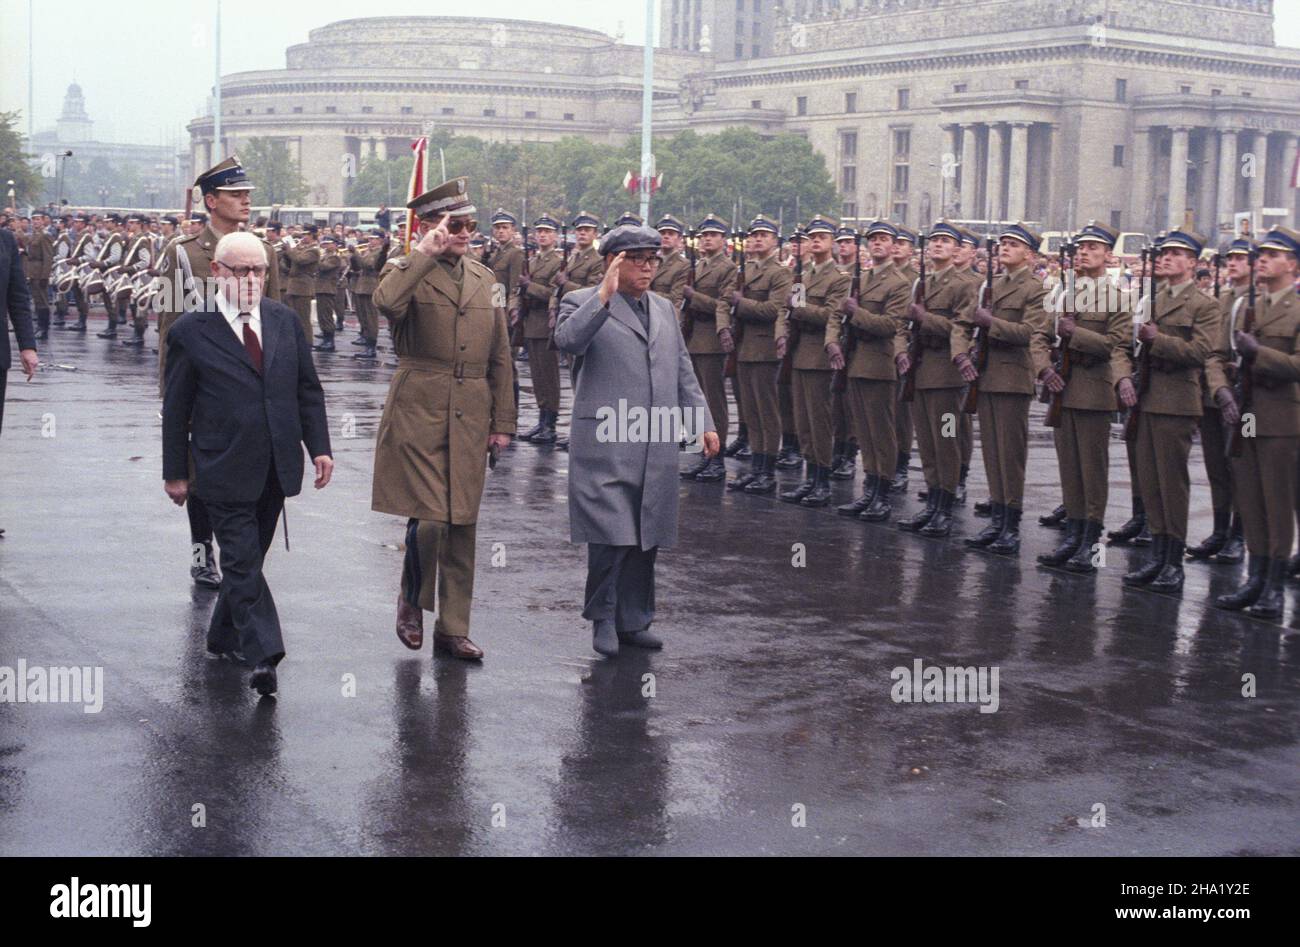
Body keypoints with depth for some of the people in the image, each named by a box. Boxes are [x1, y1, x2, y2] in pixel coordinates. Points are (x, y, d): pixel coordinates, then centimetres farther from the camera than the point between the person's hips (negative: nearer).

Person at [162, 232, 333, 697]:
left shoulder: (284, 320, 7)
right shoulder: (190, 331, -5)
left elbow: (308, 389, 12)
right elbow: (175, 408, 0)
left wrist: (319, 446, 4)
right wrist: (175, 472, 1)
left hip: (275, 467, 5)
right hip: (224, 470, -5)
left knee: (249, 556, 14)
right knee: (243, 560, -9)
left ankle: (224, 635, 29)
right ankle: (263, 654, -12)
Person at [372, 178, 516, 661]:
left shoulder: (484, 278, 14)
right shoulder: (409, 272, -1)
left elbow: (500, 358, 16)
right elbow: (385, 301, -28)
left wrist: (503, 422, 11)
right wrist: (427, 254, -23)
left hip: (470, 417, 5)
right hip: (419, 412, -5)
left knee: (462, 524, 7)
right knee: (429, 517, -10)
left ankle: (453, 629, 16)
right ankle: (411, 601, 17)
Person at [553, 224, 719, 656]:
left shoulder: (664, 309, 20)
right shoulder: (583, 303, 1)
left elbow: (683, 371, 23)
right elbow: (567, 340, -21)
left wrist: (703, 422, 16)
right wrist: (604, 296, -24)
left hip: (657, 447, 6)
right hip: (605, 444, -6)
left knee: (646, 538, 8)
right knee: (611, 534, -9)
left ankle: (633, 620, 18)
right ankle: (602, 617, 7)